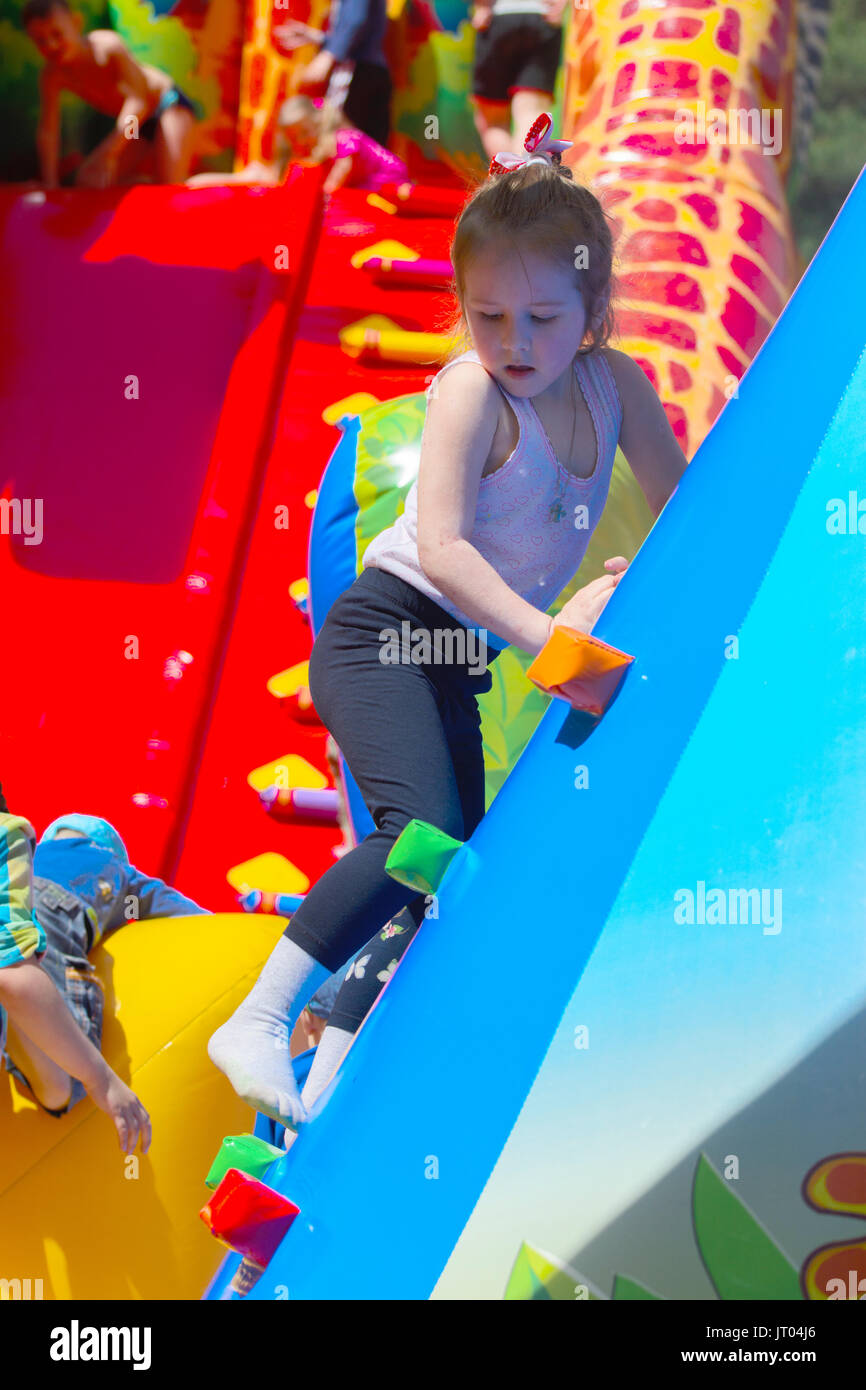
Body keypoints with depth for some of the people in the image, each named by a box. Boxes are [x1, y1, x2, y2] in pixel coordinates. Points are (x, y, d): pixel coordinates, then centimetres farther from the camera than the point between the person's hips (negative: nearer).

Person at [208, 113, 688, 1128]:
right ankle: (259, 1021, -18)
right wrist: (545, 632, -34)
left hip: (460, 659, 7)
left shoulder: (616, 382, 3)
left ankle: (339, 1059, 15)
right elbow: (440, 547, -27)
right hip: (385, 630, -7)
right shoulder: (470, 392, -15)